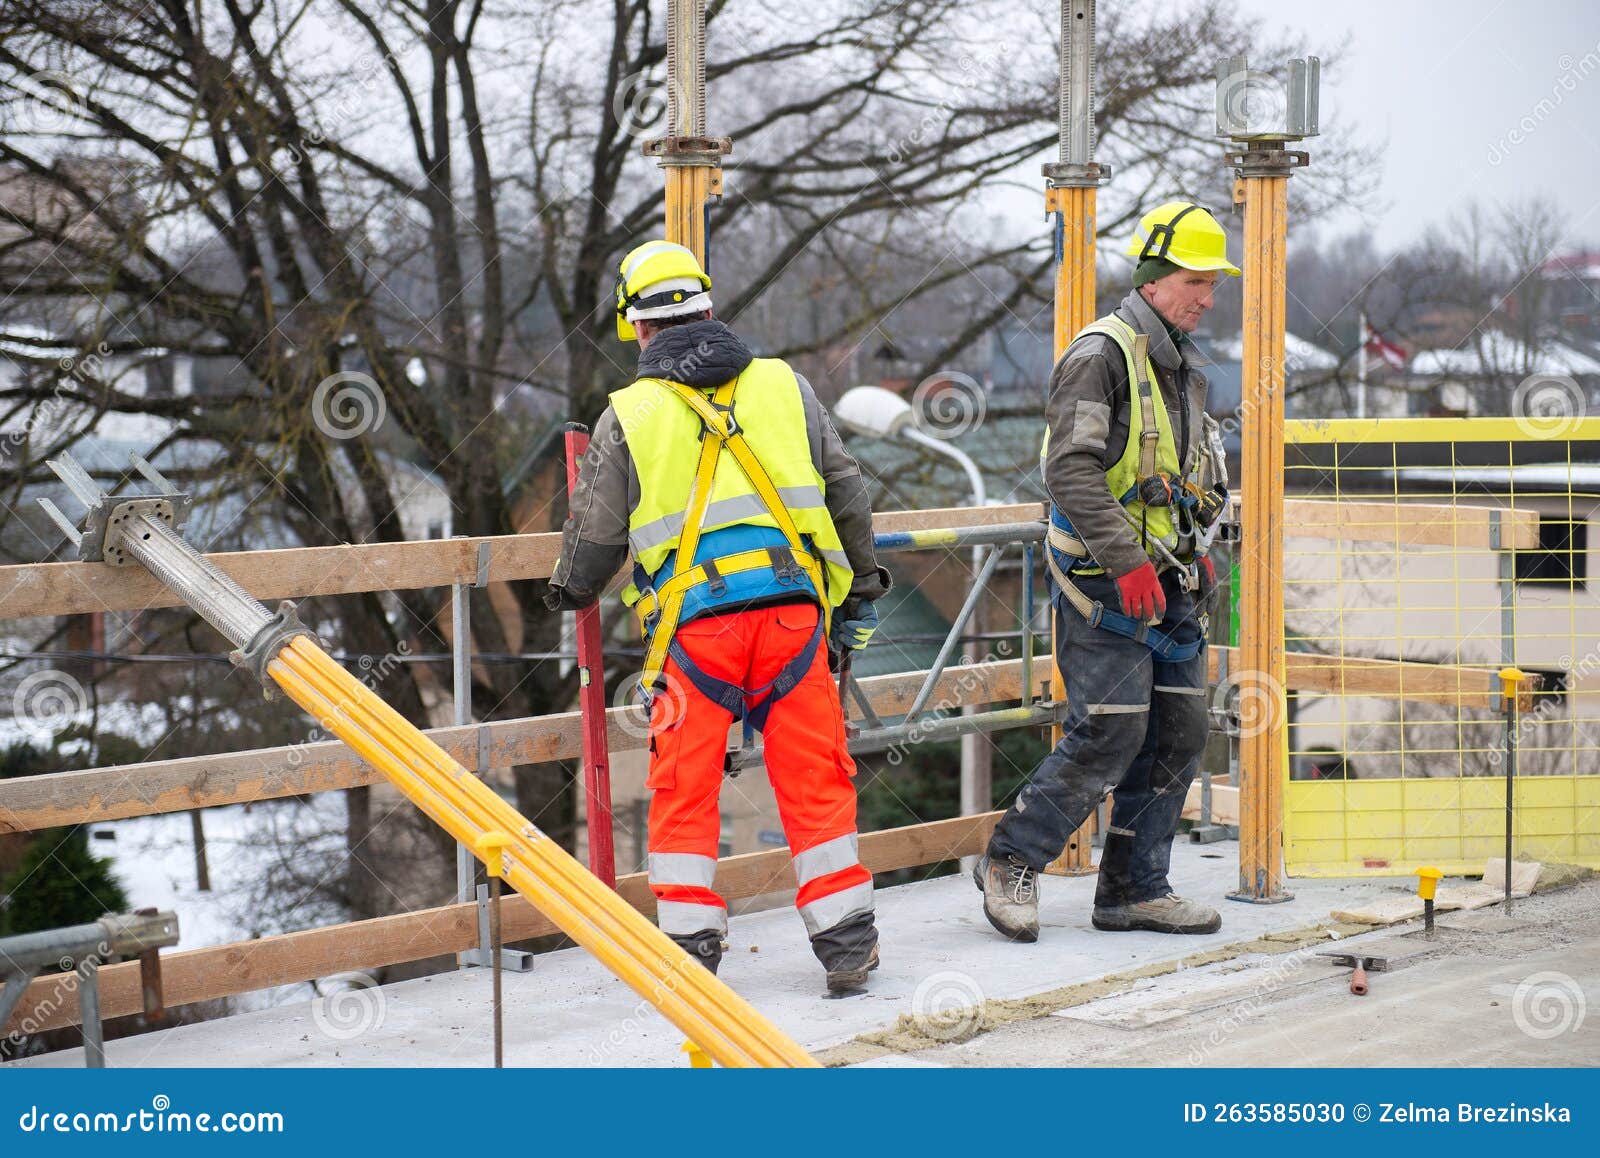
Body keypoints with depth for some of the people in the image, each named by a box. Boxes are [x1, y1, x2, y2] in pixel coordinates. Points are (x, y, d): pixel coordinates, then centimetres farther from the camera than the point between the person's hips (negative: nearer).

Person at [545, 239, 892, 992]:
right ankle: (847, 943, 8)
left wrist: (570, 591, 32)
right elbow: (845, 494, 13)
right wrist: (860, 593, 25)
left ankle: (689, 949, 9)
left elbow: (595, 534, 10)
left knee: (684, 789, 9)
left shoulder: (629, 414, 5)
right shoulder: (782, 385, 10)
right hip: (792, 604, 2)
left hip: (693, 624, -2)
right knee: (815, 779, 7)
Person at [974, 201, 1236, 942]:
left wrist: (1197, 549, 16)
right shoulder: (1101, 356, -12)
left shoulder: (1184, 367, 17)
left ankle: (1134, 889, 14)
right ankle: (1011, 861, 3)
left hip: (1169, 582, 9)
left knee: (1178, 735, 6)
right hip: (1106, 582, -9)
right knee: (1109, 735, -12)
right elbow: (1072, 470, -21)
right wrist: (1127, 563, -25)